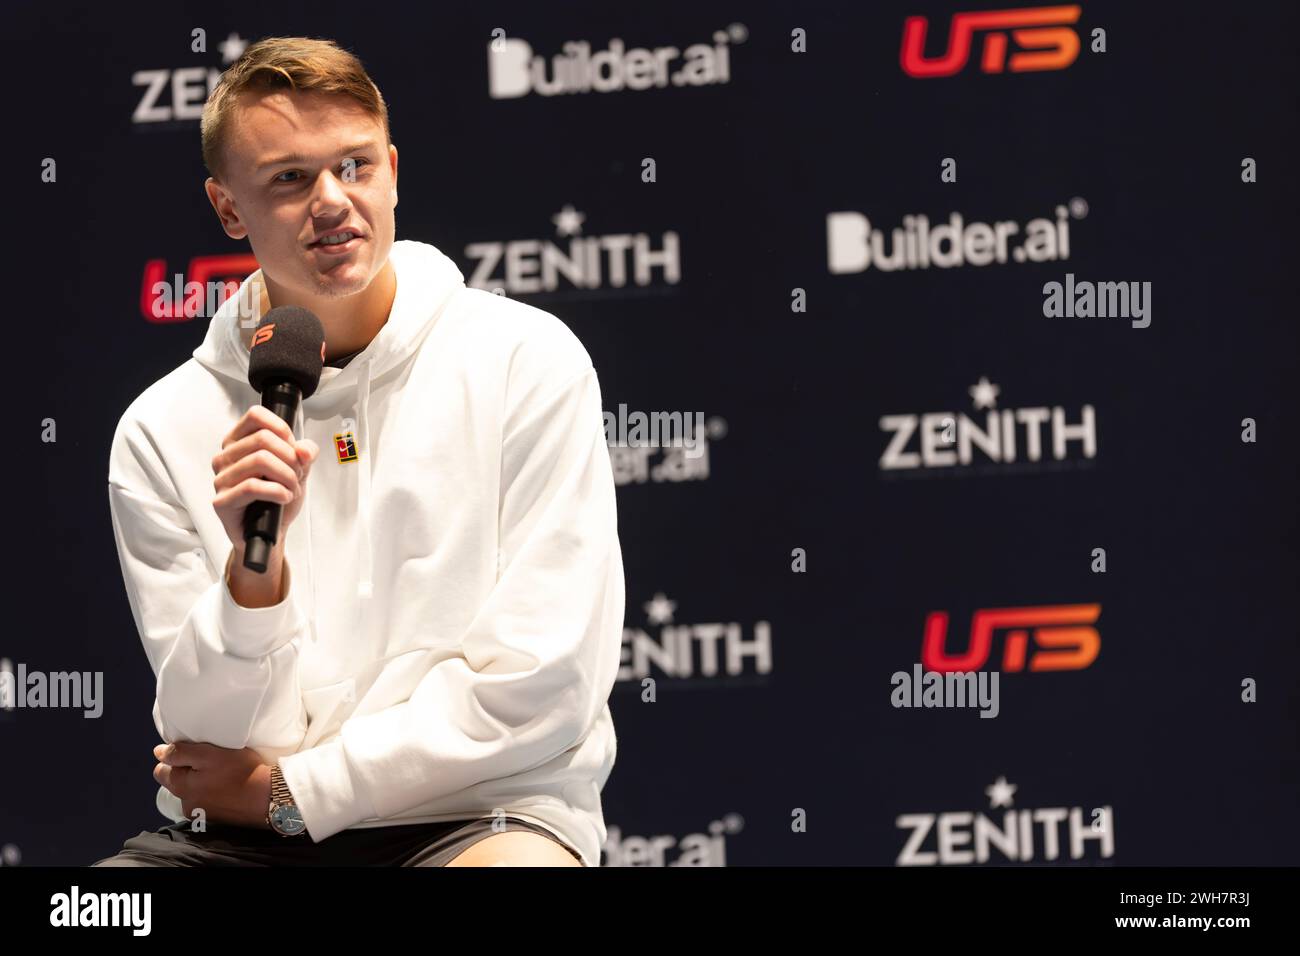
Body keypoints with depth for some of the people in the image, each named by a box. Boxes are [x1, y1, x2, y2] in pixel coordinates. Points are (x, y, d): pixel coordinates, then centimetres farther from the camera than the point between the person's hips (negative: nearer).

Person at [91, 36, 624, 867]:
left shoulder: (526, 362, -1)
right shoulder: (163, 431, 5)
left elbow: (543, 687, -6)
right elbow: (217, 737, 2)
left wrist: (291, 788, -4)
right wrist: (253, 570, -17)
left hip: (483, 810, -2)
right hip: (242, 836, 2)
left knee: (519, 864, -37)